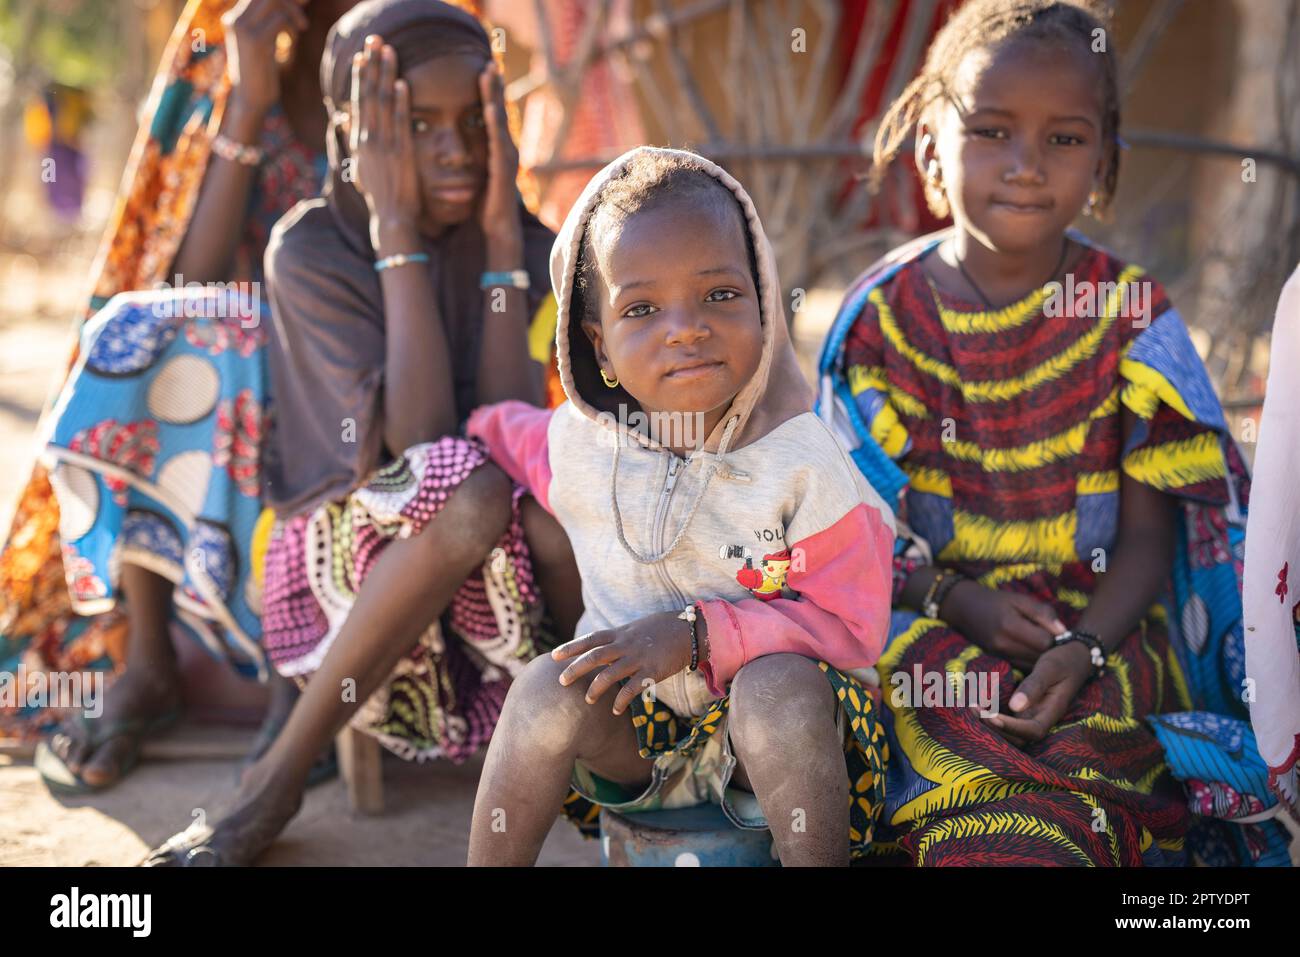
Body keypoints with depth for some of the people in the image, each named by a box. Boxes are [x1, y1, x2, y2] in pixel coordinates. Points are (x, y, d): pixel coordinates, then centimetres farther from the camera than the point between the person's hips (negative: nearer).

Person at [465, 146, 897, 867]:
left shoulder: (800, 464, -18)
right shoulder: (578, 442, -4)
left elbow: (852, 628, -19)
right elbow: (514, 435, 24)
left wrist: (697, 632, -25)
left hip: (765, 728, -3)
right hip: (632, 728, 3)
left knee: (780, 685, -35)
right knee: (549, 687, -25)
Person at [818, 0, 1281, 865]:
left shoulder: (1132, 317, 1)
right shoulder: (882, 316, 3)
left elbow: (1148, 535, -1)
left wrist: (1083, 648, -19)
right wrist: (957, 600, -15)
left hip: (1100, 627, 0)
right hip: (927, 627, 1)